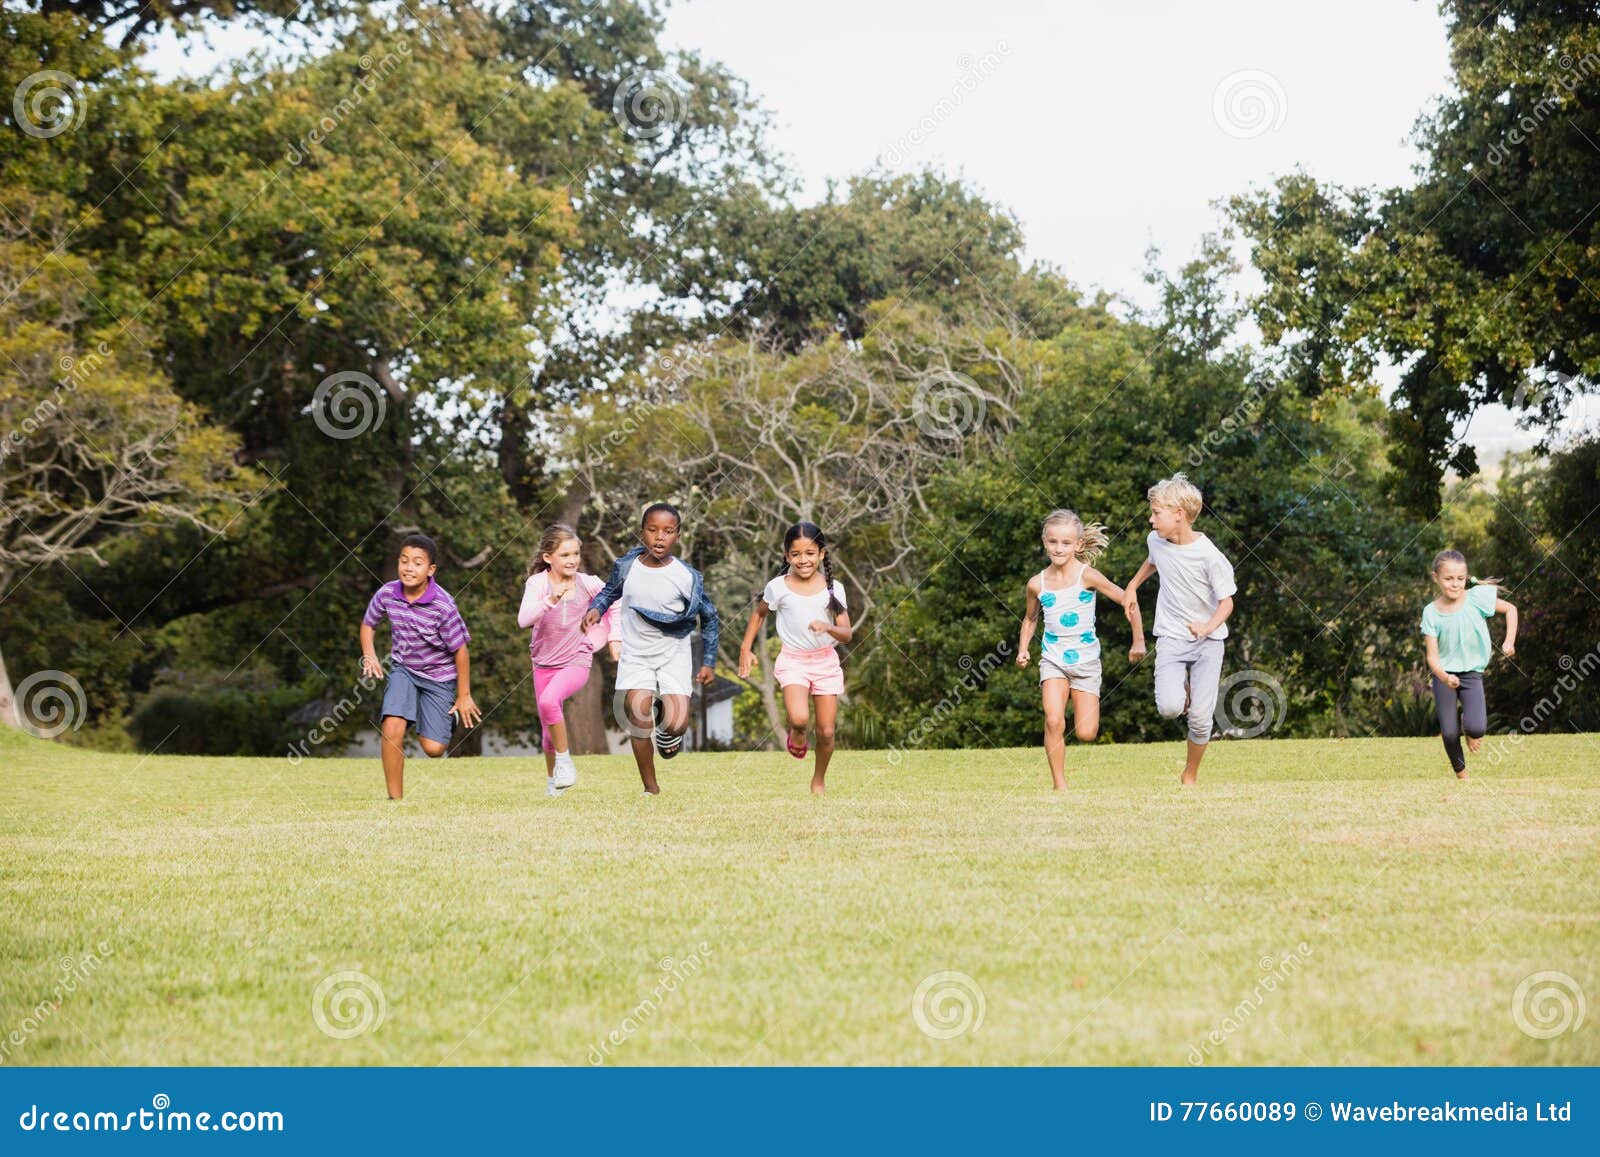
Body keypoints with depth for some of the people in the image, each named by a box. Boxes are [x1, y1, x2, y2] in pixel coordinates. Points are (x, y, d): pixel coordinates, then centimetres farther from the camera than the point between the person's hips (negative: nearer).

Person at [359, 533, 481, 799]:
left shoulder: (443, 605, -25)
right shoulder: (387, 594, -14)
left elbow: (460, 650, -14)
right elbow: (368, 624, 8)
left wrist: (464, 696, -7)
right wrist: (369, 655, -11)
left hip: (439, 675, -2)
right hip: (403, 669, 2)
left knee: (433, 749, -6)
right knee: (392, 728, -23)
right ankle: (395, 797, -9)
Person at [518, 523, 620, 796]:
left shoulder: (588, 584, -7)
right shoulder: (538, 583, -13)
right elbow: (524, 620, -29)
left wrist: (614, 638, 8)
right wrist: (550, 600, -42)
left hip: (576, 662, -1)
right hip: (544, 663, 2)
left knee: (549, 701, -30)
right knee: (548, 730, 10)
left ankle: (564, 761, -14)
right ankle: (552, 780, 34)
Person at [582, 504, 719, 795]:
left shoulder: (688, 577, -12)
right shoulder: (626, 567, -8)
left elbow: (709, 617, 1)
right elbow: (609, 592, 13)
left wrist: (708, 662, 3)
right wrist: (595, 609, -10)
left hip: (674, 653, -1)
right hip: (636, 654, 1)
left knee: (677, 725, -14)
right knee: (639, 722, -12)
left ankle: (664, 711, 24)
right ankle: (651, 788, 5)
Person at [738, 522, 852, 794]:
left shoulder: (833, 588, -3)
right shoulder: (778, 587, -6)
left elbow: (846, 635, -4)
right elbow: (759, 613, 14)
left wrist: (828, 628, -25)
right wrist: (746, 649, 8)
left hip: (826, 660, 2)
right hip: (793, 661, -2)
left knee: (826, 731, 2)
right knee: (799, 718, -27)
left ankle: (819, 779, 28)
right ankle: (796, 734, 11)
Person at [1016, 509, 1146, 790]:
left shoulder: (1087, 576, -11)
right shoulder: (1037, 583, -1)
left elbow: (1128, 601, -5)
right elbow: (1031, 618, 18)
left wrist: (1139, 642, -4)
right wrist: (1022, 649, 5)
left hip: (1085, 659, -1)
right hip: (1053, 659, 1)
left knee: (1086, 734, -6)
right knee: (1054, 721, -21)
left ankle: (1085, 708, 31)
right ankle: (1059, 785, -10)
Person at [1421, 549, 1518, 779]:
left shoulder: (1477, 597, -11)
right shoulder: (1431, 612, -11)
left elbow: (1510, 609, 5)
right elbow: (1432, 656, -14)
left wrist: (1509, 642, -6)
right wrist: (1444, 677, -33)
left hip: (1471, 673, 0)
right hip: (1444, 674, 0)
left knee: (1476, 729, -19)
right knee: (1449, 733, -3)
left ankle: (1470, 729, 19)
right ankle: (1460, 773, 25)